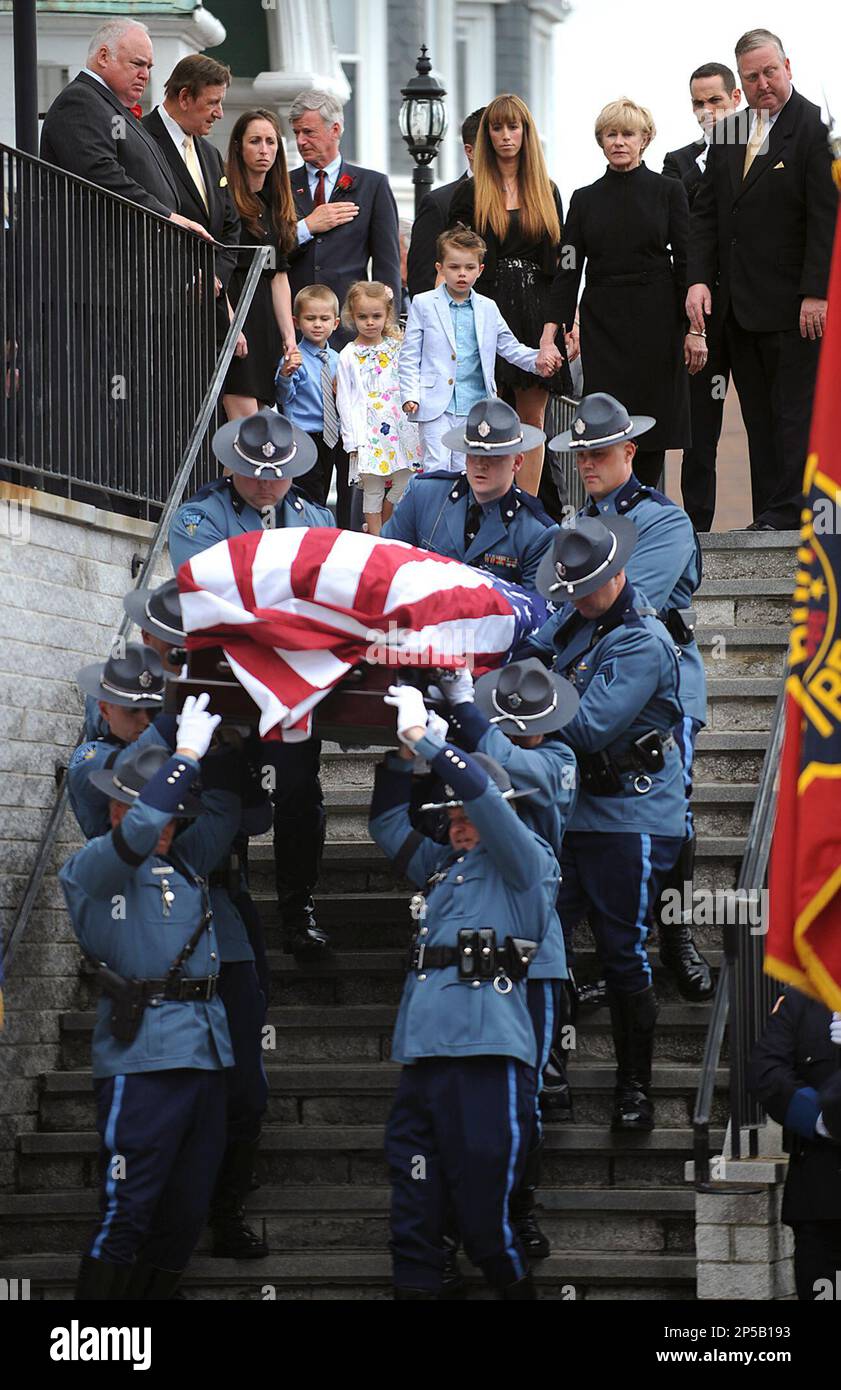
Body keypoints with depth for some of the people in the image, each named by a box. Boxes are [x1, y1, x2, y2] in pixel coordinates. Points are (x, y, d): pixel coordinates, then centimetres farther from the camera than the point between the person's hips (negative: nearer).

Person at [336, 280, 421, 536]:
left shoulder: (396, 347, 8)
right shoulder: (349, 356, -2)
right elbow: (344, 400, -3)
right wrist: (353, 440, -7)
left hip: (400, 426, 3)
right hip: (368, 432, -3)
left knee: (406, 482, 1)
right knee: (373, 488, 0)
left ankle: (381, 527, 22)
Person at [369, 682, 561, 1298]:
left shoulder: (526, 864, 5)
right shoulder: (443, 866, 25)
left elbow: (485, 797, -9)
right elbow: (388, 821, 35)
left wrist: (423, 735, -5)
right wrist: (399, 756, 19)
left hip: (487, 1059, -7)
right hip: (422, 1061, 7)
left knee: (484, 1224, -6)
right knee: (414, 1226, 2)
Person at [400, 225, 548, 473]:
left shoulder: (488, 308, 12)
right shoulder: (423, 304, 3)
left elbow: (510, 347, 18)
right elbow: (410, 355, 3)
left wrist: (537, 360, 0)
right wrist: (410, 395, -7)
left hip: (475, 406, 3)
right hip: (436, 405, -3)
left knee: (464, 469, 5)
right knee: (437, 469, -11)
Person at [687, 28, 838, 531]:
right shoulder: (728, 134, 12)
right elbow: (707, 212, 14)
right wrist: (699, 279, 1)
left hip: (793, 305, -7)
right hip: (740, 306, 7)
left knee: (794, 411, -4)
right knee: (759, 415, 8)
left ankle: (787, 511, -3)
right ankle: (770, 515, 11)